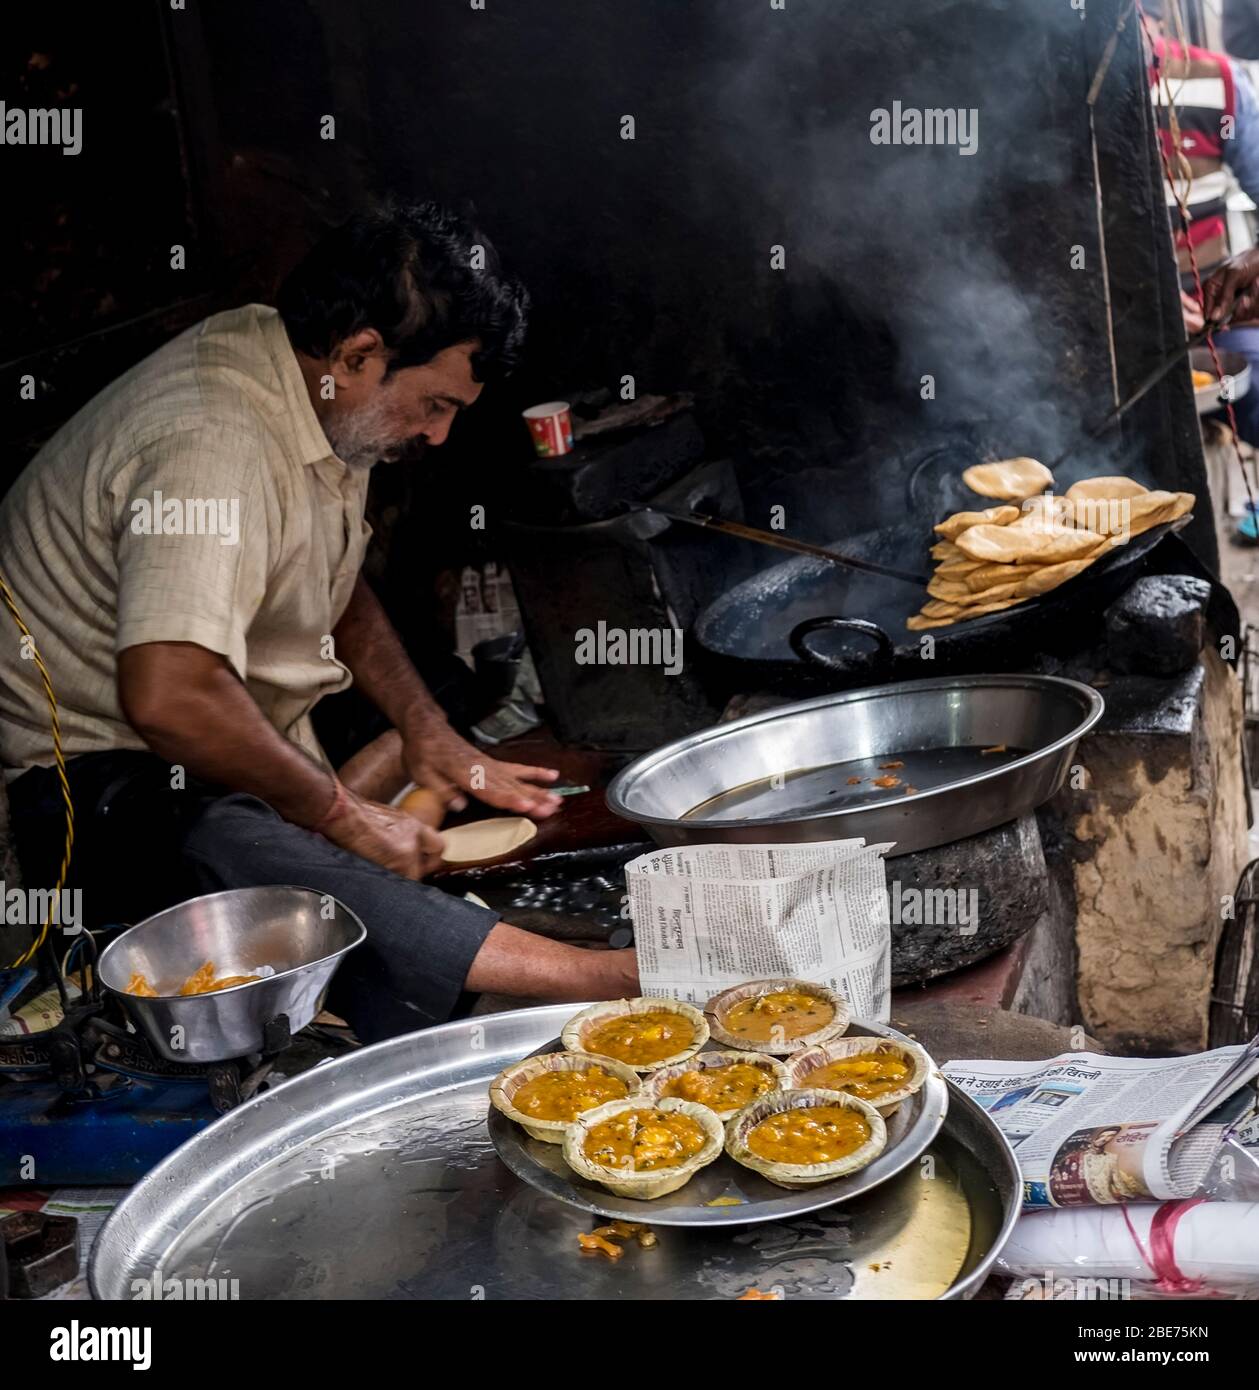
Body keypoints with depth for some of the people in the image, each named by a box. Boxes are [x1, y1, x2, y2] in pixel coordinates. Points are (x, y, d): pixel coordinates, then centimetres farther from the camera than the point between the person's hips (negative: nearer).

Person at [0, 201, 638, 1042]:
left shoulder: (318, 389, 5)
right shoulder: (216, 444, -27)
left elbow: (335, 582, 20)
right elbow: (171, 699, -39)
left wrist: (426, 730, 7)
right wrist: (340, 812, -25)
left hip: (246, 756, 12)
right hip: (111, 778, -12)